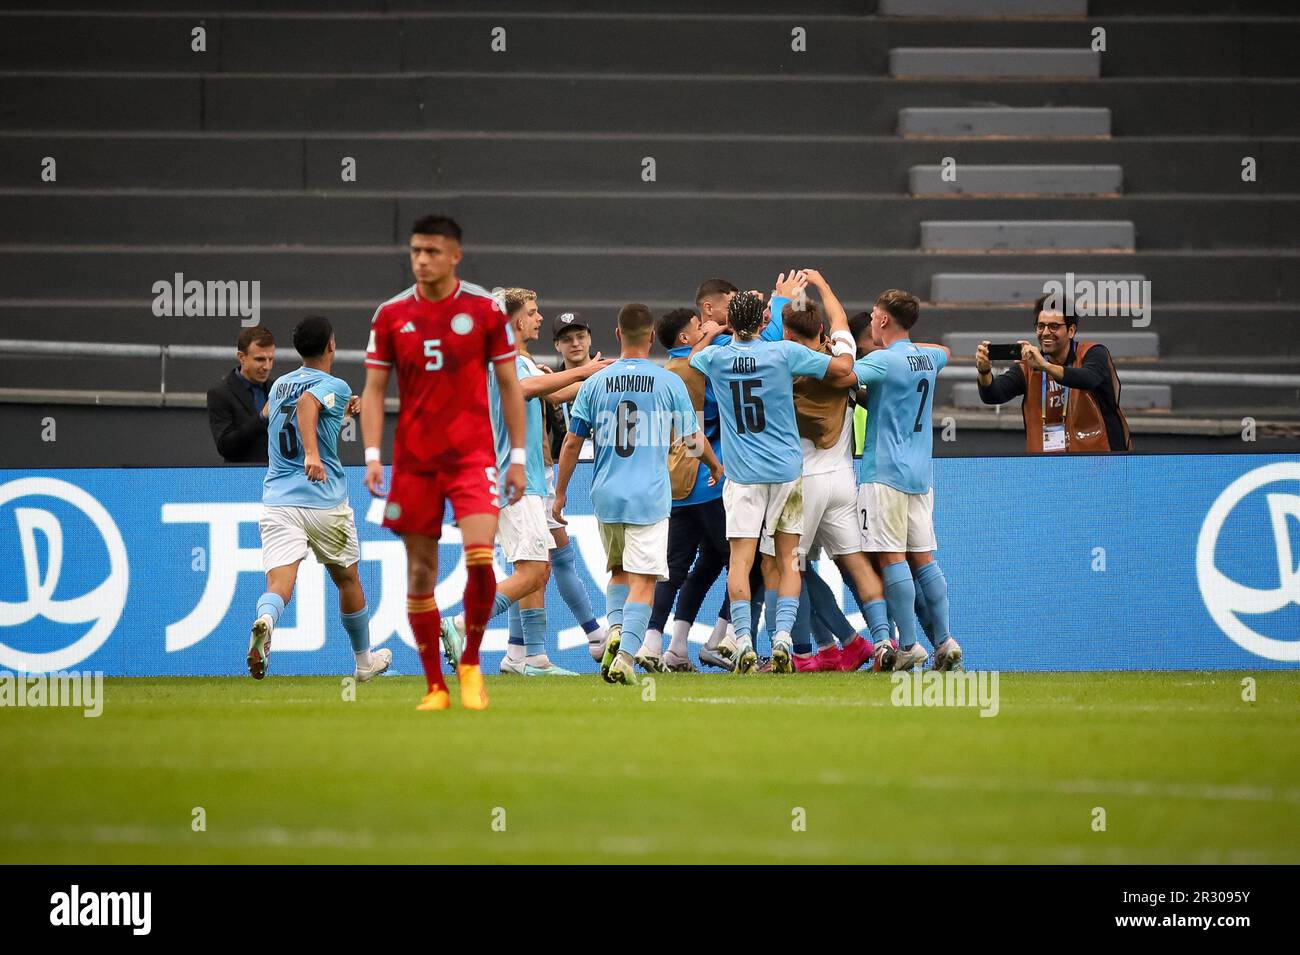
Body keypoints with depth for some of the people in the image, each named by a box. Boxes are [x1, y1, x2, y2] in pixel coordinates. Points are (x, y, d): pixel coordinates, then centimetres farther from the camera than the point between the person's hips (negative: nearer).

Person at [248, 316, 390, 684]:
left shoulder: (279, 385, 15)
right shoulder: (334, 386, -5)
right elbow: (307, 402, -26)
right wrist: (312, 454, -37)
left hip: (277, 499, 3)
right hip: (324, 502, -3)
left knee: (278, 585, -12)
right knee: (347, 580, 20)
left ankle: (264, 620, -47)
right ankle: (364, 661, 35)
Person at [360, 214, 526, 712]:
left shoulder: (485, 309, -1)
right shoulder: (391, 314, 3)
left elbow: (509, 384, 5)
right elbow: (373, 389, 5)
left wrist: (517, 457, 1)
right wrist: (372, 456, -6)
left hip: (473, 455, -2)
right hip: (413, 460, 2)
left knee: (480, 559, -17)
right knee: (421, 572, 2)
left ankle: (470, 663, 5)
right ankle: (435, 686, 11)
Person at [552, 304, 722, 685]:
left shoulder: (595, 383, 2)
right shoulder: (670, 383, -2)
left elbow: (572, 442, 3)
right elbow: (693, 439, 7)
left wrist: (560, 492, 14)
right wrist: (716, 466, 28)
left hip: (605, 496, 3)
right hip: (650, 497, -3)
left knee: (618, 571, 22)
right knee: (642, 581, -3)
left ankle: (615, 628, -2)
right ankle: (625, 655, -17)